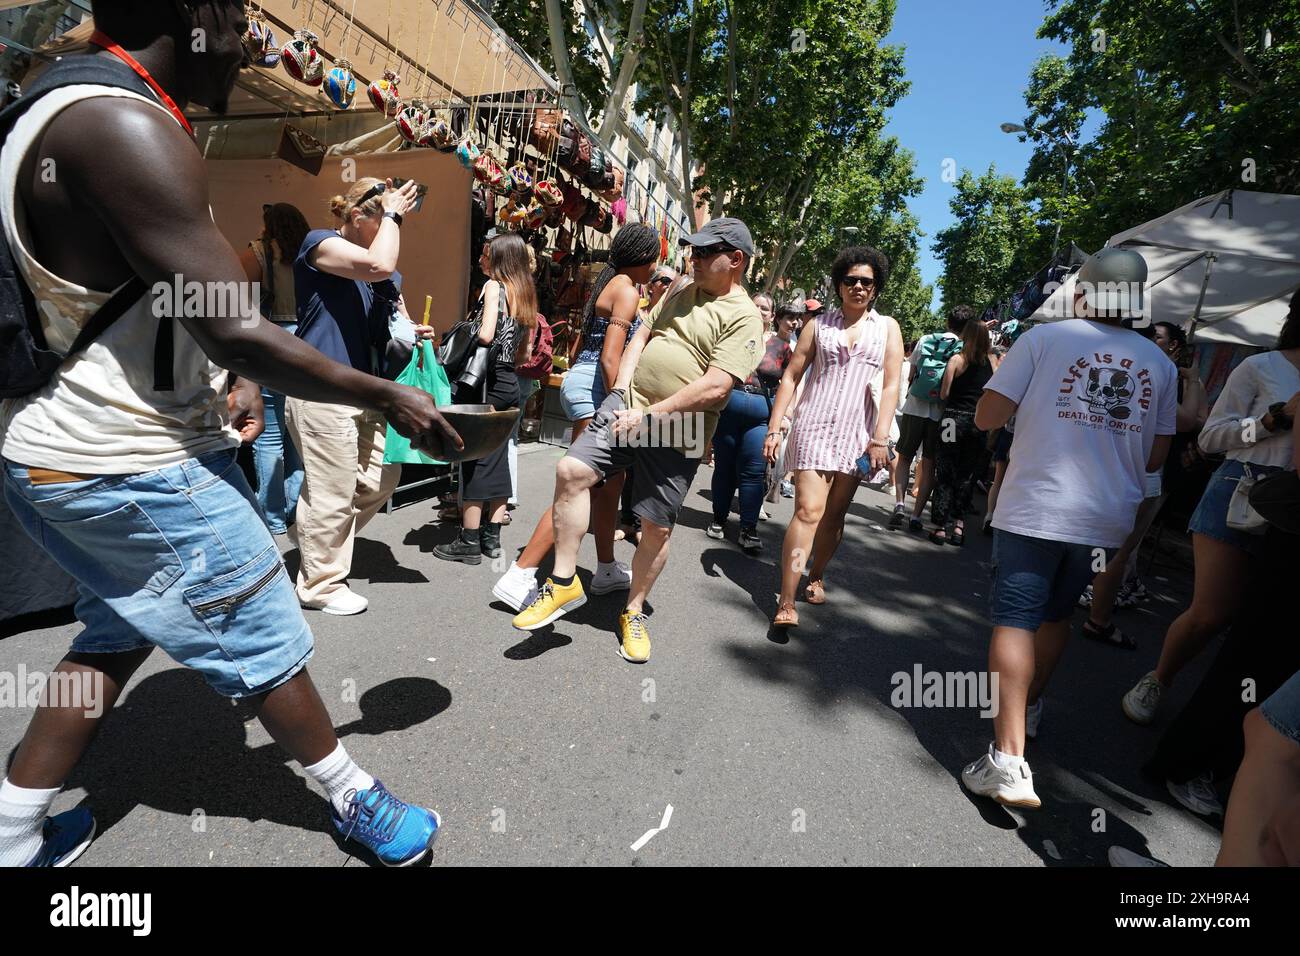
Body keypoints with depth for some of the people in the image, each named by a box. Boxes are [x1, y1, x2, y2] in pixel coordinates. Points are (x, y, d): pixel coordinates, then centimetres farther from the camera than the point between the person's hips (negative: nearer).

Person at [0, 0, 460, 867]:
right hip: (135, 469, -9)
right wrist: (389, 399, -17)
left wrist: (229, 380, 7)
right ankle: (357, 803, 29)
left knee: (117, 633, 24)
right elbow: (237, 333, -27)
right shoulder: (123, 127, -22)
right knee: (264, 644, 6)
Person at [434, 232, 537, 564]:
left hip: (484, 383, -7)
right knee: (498, 459, 11)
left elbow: (485, 335, -19)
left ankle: (469, 542, 5)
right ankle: (491, 537, 19)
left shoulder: (494, 286, -6)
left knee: (474, 460, -1)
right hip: (509, 385, 7)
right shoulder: (528, 295, 14)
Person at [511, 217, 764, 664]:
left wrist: (651, 414, -17)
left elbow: (714, 388, -17)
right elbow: (642, 335, 17)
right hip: (628, 406, 5)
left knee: (657, 528, 3)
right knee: (571, 471, -13)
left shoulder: (744, 317, -7)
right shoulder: (681, 291, 16)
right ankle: (564, 582, 2)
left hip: (678, 432, -5)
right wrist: (621, 389, 2)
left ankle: (634, 612, 26)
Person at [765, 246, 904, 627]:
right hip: (814, 427, -2)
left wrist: (880, 438, -8)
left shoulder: (887, 327, 10)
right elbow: (791, 376, 5)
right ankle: (786, 602, -13)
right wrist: (774, 428, -3)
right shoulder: (819, 324, 8)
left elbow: (891, 385, 2)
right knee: (808, 511, -14)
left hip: (857, 432, 2)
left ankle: (816, 576, 32)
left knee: (834, 515, 9)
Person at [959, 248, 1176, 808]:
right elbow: (1155, 457, 12)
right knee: (1055, 615, 21)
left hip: (1035, 509, -4)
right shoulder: (1159, 363, 9)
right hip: (1108, 519, 5)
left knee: (1014, 621, -3)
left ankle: (1009, 760, -9)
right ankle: (1028, 706, 42)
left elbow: (986, 417, -8)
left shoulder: (1044, 338, -4)